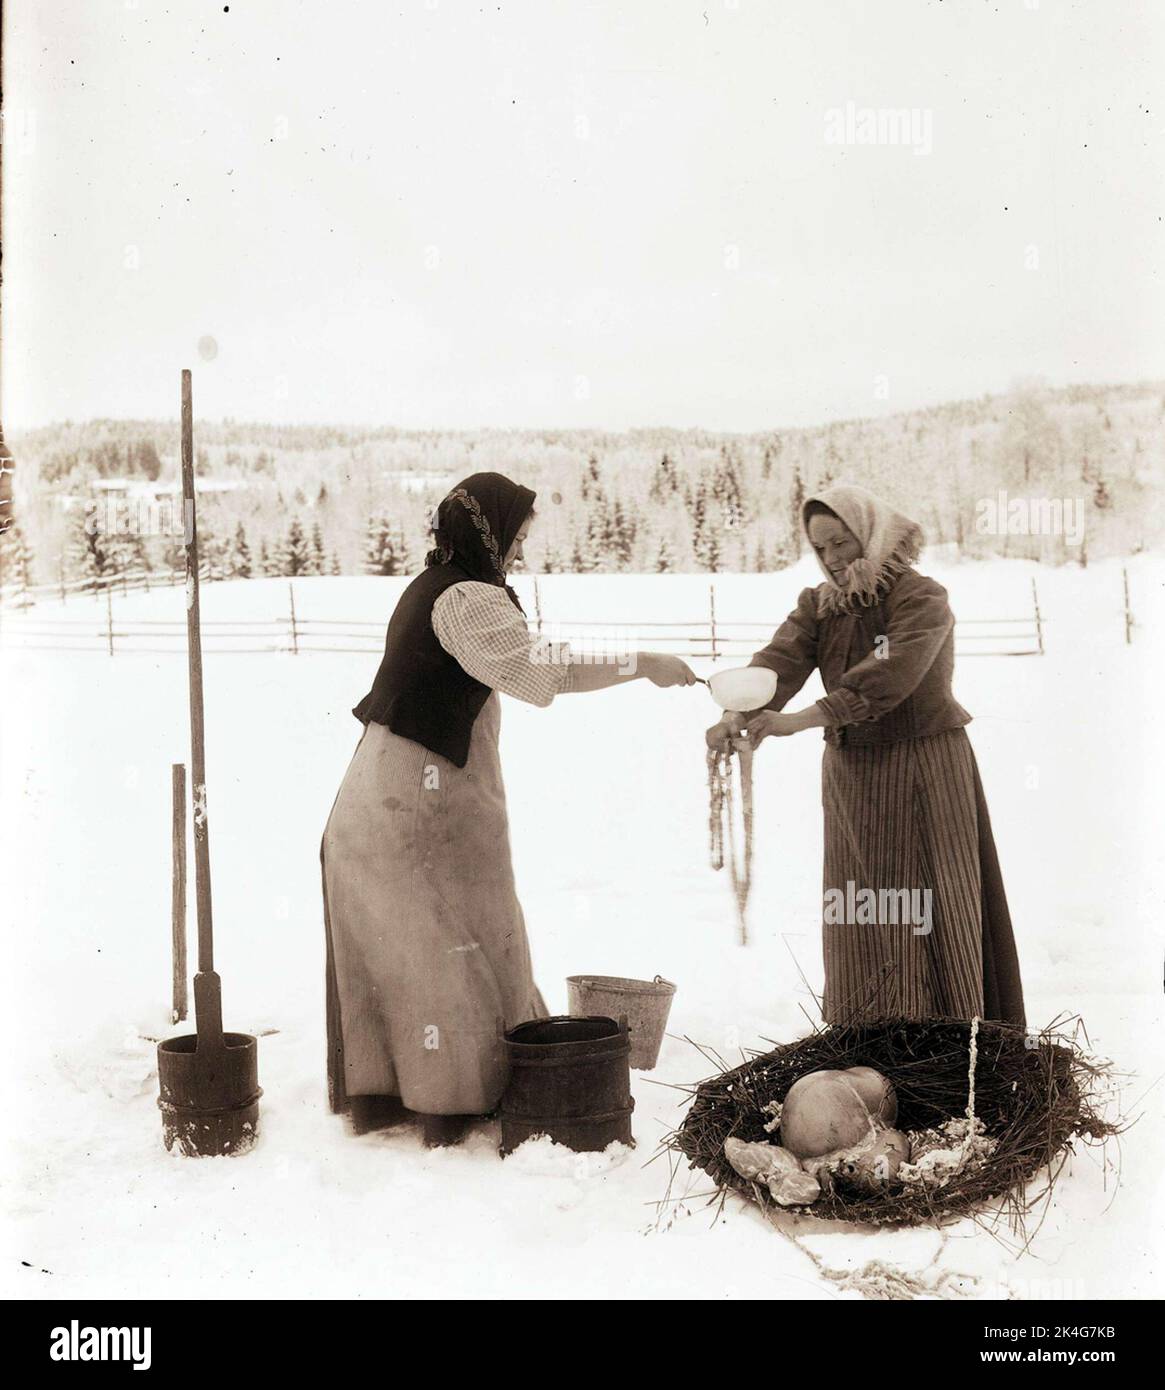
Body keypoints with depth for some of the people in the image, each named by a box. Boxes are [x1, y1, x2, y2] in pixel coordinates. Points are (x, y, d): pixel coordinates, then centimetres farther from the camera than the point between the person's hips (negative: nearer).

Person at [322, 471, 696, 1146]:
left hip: (380, 798, 9)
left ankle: (378, 1093, 22)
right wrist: (641, 664, -24)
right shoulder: (467, 599, -18)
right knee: (457, 942, 4)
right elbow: (539, 672, -29)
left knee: (390, 943, 13)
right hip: (429, 802, -9)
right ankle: (454, 1100, 13)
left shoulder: (432, 587, 13)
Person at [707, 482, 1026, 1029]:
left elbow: (889, 675, -28)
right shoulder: (818, 605, 7)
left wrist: (800, 719, -38)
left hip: (925, 772, -5)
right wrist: (740, 716, -32)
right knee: (860, 919, 5)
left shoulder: (922, 598, -11)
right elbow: (780, 661, -11)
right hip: (851, 775, 5)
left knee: (930, 915, -2)